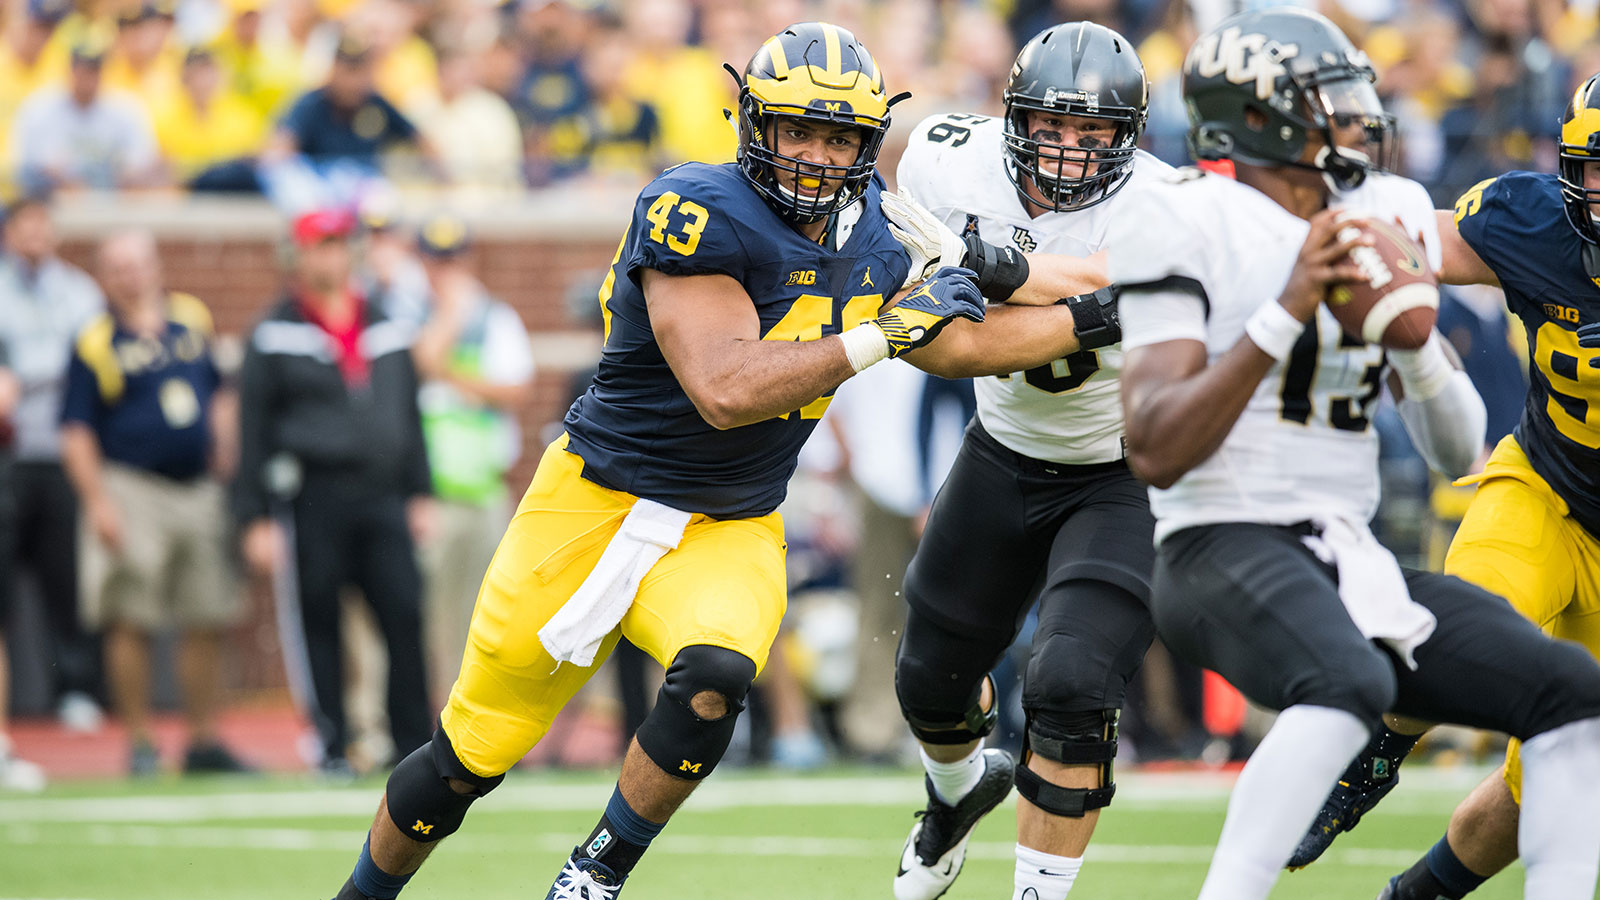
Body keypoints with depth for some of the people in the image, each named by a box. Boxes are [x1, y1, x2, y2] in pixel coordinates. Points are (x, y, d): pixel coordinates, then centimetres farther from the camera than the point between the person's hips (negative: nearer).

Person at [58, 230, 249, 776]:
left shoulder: (193, 319, 10)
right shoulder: (96, 343, -5)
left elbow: (221, 392, 22)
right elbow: (76, 434, -7)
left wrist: (223, 443, 9)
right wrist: (97, 501, -14)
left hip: (198, 488, 5)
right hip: (131, 494, -5)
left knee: (207, 623, 7)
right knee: (131, 623, -7)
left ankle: (204, 742, 16)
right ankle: (139, 743, 1)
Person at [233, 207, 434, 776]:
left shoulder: (385, 327, 15)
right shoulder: (274, 336, 1)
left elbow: (410, 415, 20)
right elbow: (253, 431, -1)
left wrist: (420, 494, 13)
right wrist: (255, 519, -6)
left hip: (383, 499, 4)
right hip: (312, 501, -4)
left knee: (406, 617, -3)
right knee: (316, 623, -1)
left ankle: (414, 744, 3)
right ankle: (332, 746, 7)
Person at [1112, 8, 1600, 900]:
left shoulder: (1368, 238, 15)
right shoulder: (1195, 227, -7)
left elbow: (1460, 449, 17)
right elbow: (1156, 450, -18)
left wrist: (1416, 340, -4)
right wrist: (1286, 313, -21)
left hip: (1346, 558, 8)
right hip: (1227, 550, -8)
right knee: (1353, 681, -37)